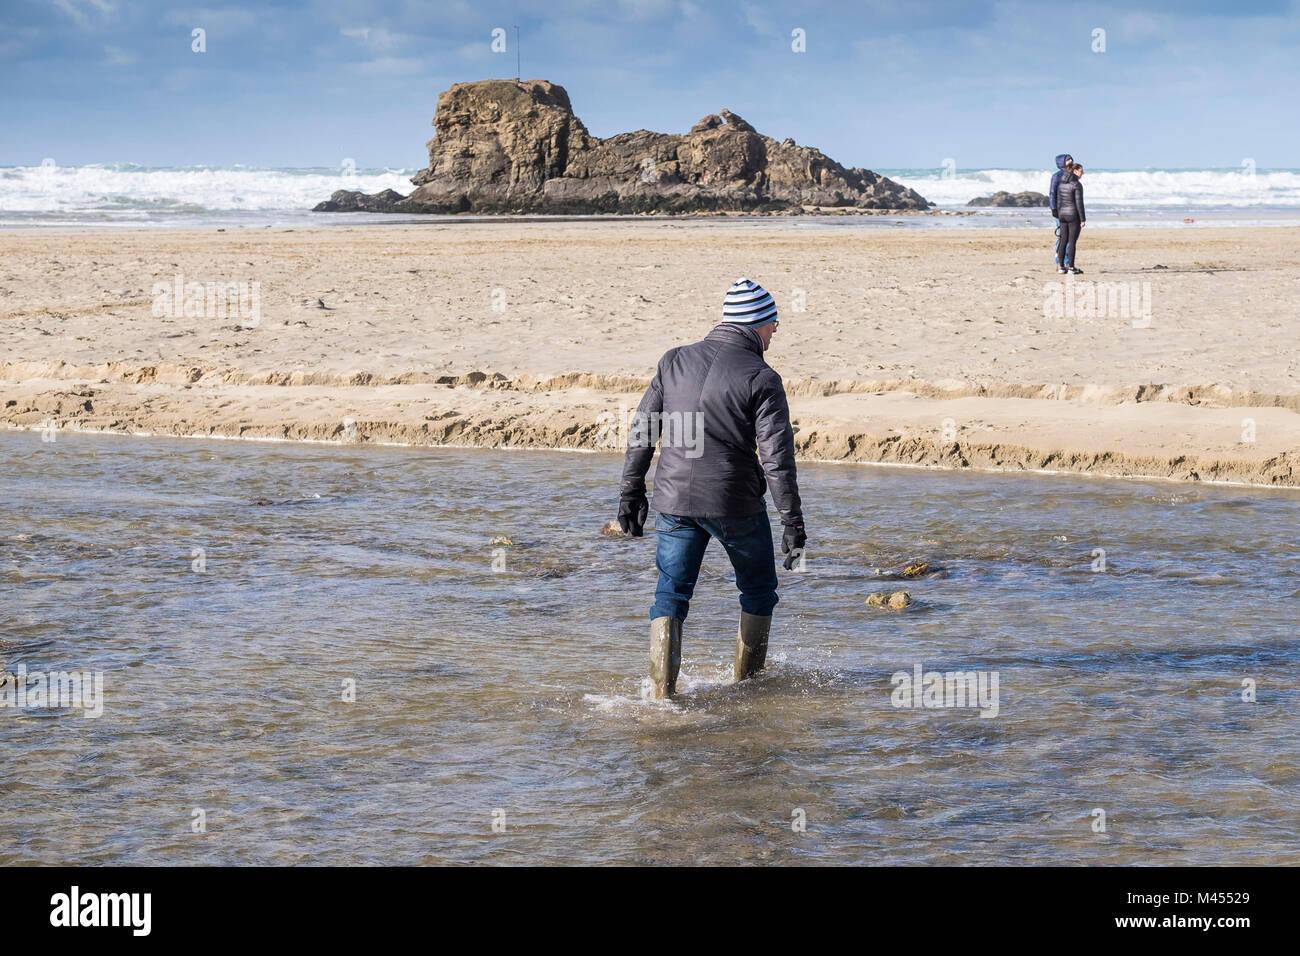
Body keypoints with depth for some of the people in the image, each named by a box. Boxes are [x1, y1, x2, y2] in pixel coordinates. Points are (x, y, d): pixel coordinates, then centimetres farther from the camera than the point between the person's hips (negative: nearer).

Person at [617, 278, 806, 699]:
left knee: (670, 595, 7)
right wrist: (793, 521, -8)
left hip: (674, 501, 3)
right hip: (736, 505, -3)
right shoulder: (762, 380, -10)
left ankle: (661, 694, -4)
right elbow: (777, 458, -13)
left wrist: (631, 491, 16)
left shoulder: (674, 361, 3)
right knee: (758, 589, 19)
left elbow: (641, 431, 7)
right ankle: (748, 681, 26)